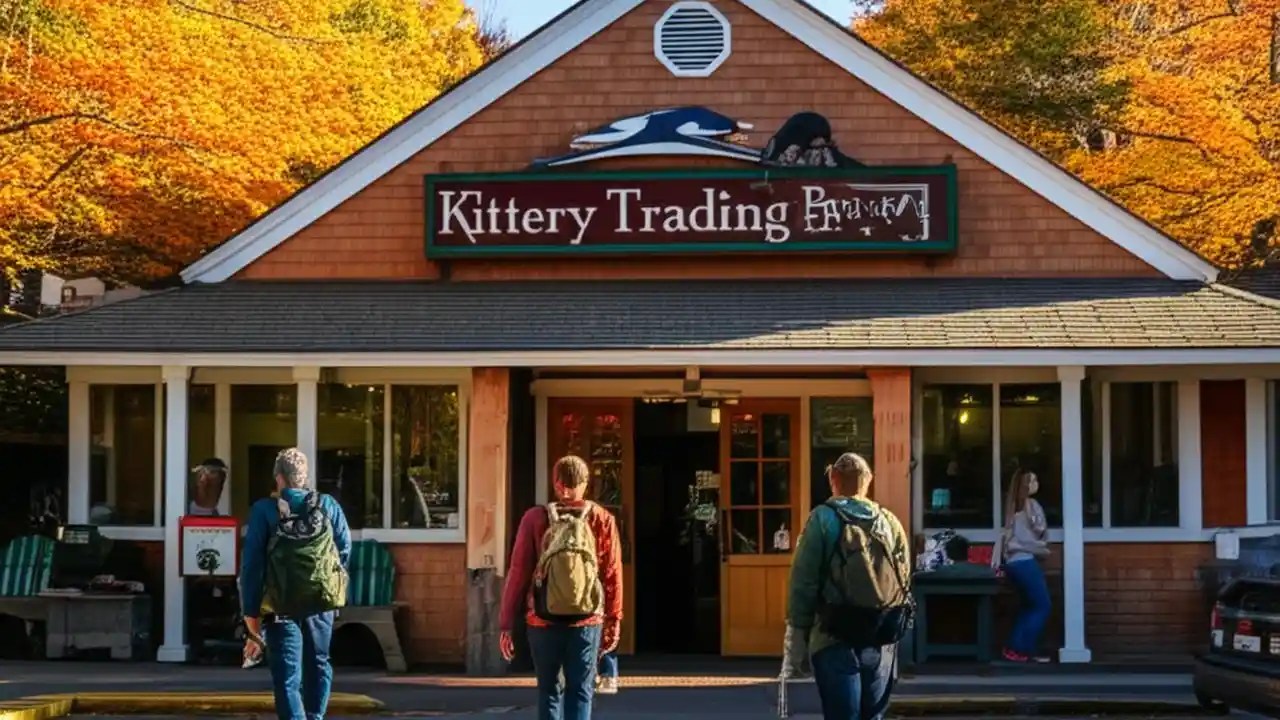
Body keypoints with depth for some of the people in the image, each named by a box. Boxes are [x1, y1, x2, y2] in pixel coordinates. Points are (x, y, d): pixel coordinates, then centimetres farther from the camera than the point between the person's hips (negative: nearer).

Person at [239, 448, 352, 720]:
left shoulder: (264, 511, -4)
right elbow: (345, 549, 4)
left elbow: (251, 563, -6)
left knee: (287, 676, -1)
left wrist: (251, 612, -3)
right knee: (318, 664, 21)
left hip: (281, 604, -2)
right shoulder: (328, 506, 2)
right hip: (321, 600, 2)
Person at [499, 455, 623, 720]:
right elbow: (613, 574, 0)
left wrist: (507, 623, 1)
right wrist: (614, 620, 10)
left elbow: (518, 573, -3)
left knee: (549, 690, 14)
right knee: (580, 691, 6)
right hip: (587, 622, 0)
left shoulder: (535, 519, -3)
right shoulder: (603, 520, -1)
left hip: (544, 621, 0)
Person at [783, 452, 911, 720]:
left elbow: (803, 584, -7)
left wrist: (796, 645, -2)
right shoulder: (891, 523, 10)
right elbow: (904, 583, 10)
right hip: (883, 642, 4)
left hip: (837, 641, -4)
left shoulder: (823, 519, -3)